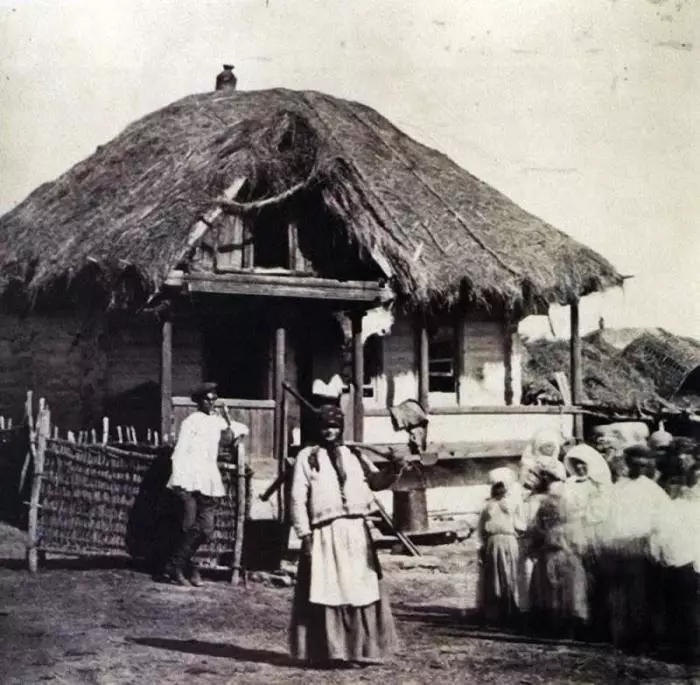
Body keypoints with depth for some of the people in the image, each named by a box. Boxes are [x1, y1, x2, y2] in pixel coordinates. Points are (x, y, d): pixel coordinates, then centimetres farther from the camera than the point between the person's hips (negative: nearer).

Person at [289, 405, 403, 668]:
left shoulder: (354, 455, 15)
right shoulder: (307, 457, 3)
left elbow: (374, 480, 7)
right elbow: (298, 498, -2)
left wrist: (391, 473, -14)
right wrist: (304, 533, -9)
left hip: (356, 532, 4)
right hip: (325, 533, -4)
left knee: (360, 590, 6)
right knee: (326, 590, -2)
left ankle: (358, 649, 16)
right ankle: (326, 652, 6)